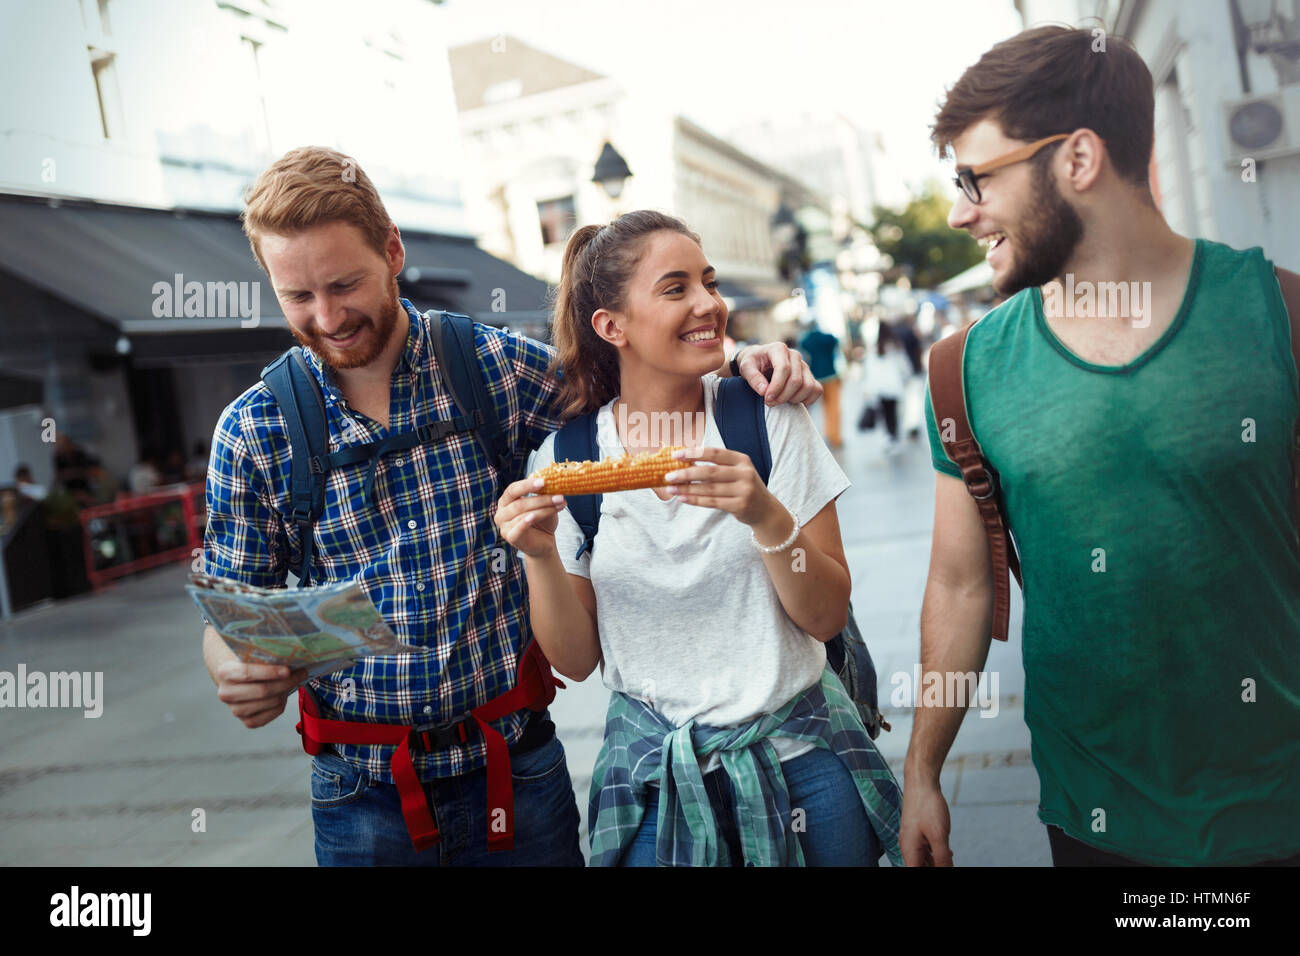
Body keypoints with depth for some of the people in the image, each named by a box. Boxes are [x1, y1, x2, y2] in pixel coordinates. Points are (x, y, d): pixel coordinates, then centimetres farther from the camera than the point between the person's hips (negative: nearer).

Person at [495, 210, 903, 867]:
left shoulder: (768, 420, -8)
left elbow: (827, 616, -8)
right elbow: (576, 660, -1)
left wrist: (767, 516, -25)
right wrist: (540, 558, -18)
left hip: (800, 756, 0)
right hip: (651, 773, 0)